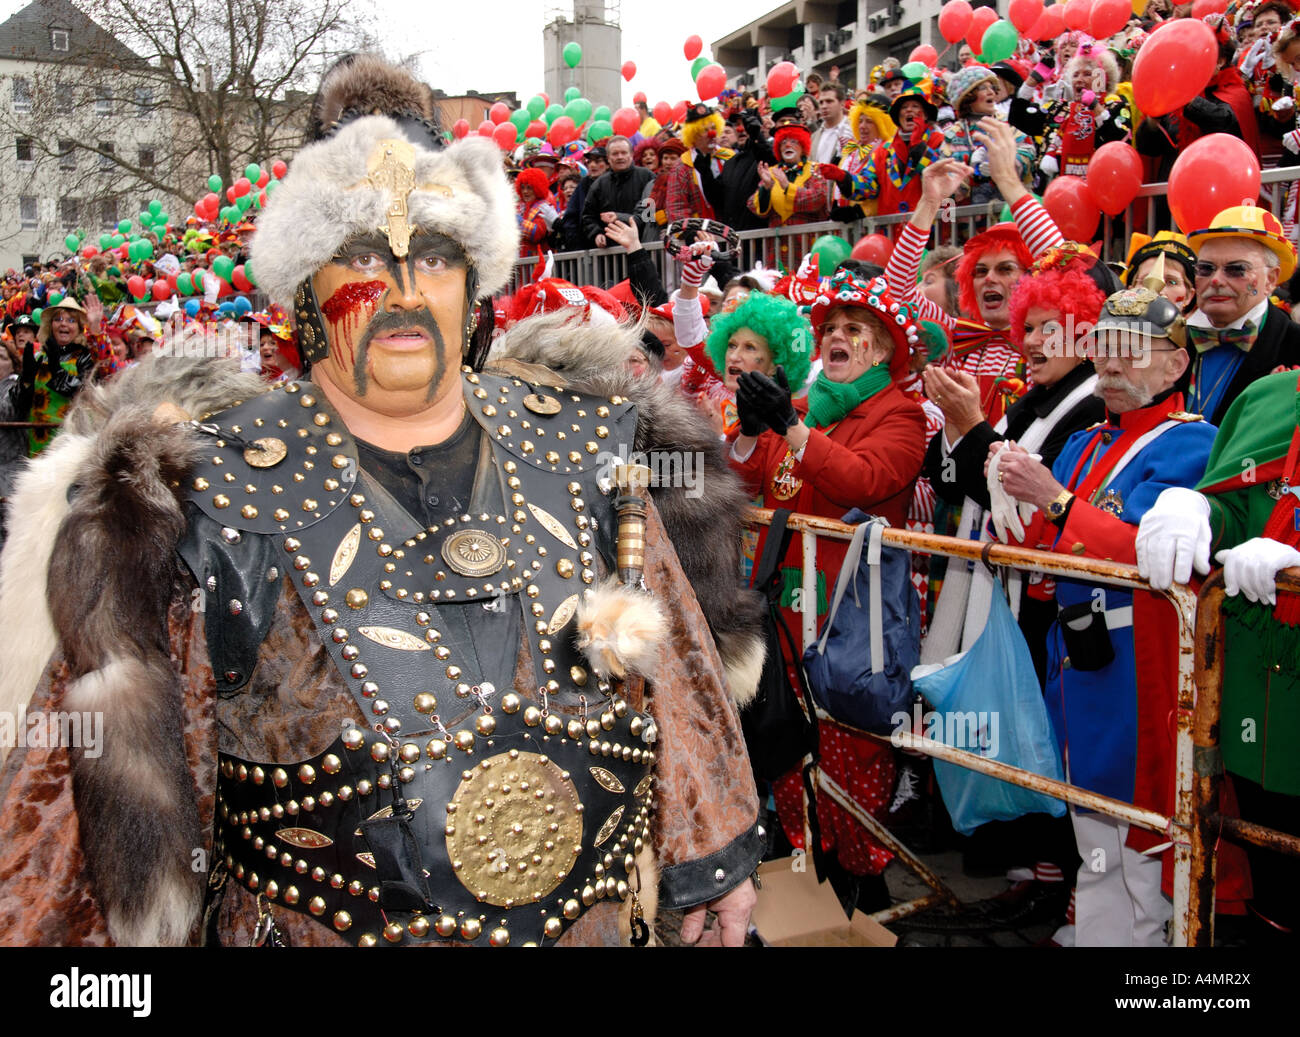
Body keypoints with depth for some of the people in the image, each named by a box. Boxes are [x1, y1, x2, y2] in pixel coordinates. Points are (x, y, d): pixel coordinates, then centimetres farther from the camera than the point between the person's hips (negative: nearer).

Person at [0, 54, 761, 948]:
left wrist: (713, 864, 9)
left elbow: (671, 666, 4)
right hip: (324, 926, -2)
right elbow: (111, 770, -9)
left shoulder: (574, 447, -4)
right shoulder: (211, 492, -13)